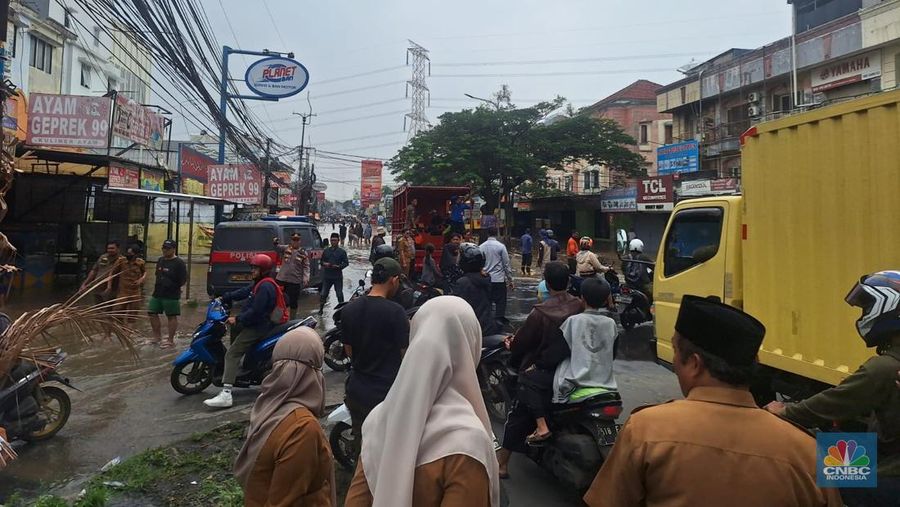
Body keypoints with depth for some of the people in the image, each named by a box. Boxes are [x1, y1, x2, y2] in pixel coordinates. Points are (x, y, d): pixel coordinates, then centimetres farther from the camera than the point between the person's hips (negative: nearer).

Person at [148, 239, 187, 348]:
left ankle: (171, 341, 8)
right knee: (152, 313, 11)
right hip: (157, 294, 8)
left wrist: (175, 286, -17)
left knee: (171, 316, 0)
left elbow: (183, 280, -11)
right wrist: (156, 287, 17)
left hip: (171, 295, -8)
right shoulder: (160, 260, 13)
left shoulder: (179, 263, -10)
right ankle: (157, 337, 25)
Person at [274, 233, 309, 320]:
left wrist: (306, 278, -15)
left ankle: (292, 320, 25)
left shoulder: (303, 253, 0)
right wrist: (275, 243, -31)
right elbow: (277, 248, -8)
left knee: (294, 303, 9)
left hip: (295, 281, -1)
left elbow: (306, 267, -1)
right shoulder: (285, 248, 5)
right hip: (281, 279, 1)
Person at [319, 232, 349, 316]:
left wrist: (339, 266, -19)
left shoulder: (342, 252, 0)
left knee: (339, 294, 0)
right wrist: (324, 263, -7)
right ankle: (321, 309, 18)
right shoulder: (326, 251, 10)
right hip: (327, 276, 3)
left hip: (338, 277, -3)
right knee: (323, 293, 5)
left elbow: (346, 262, -2)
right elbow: (321, 260, 16)